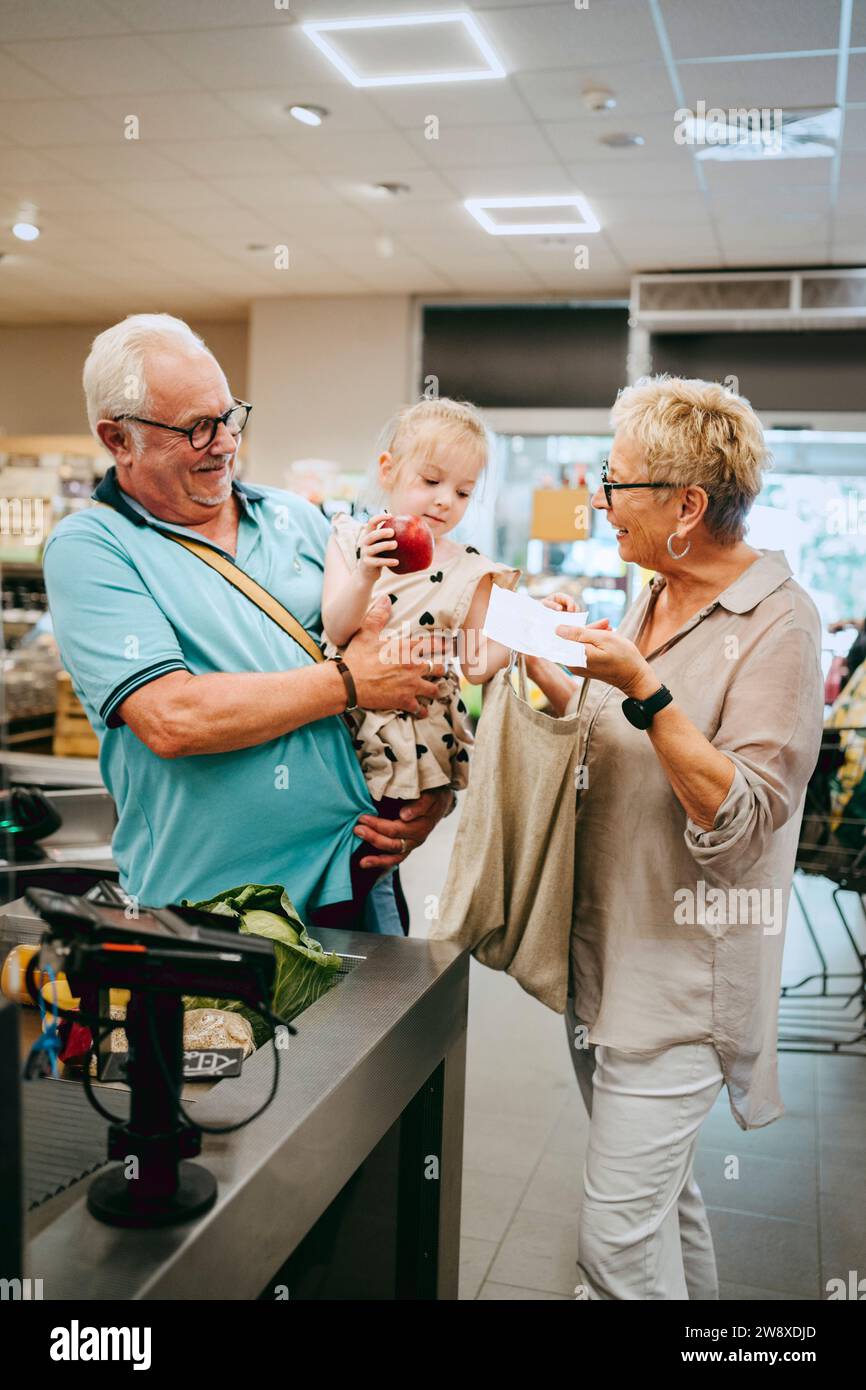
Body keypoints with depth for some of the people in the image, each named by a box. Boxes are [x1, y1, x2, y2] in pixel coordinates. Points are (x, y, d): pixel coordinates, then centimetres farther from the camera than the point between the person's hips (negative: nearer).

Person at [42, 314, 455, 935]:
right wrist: (349, 681, -12)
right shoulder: (87, 549, -5)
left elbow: (394, 659, 14)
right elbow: (171, 720, -19)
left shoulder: (297, 519, 12)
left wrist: (433, 790, -3)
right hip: (202, 903, -4)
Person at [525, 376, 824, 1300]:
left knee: (618, 1236, -4)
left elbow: (738, 821, -22)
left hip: (679, 976, -8)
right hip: (601, 952, 8)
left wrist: (642, 688, -28)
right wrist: (547, 669, 4)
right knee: (659, 1195, 23)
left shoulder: (776, 623, -16)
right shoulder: (653, 603, 9)